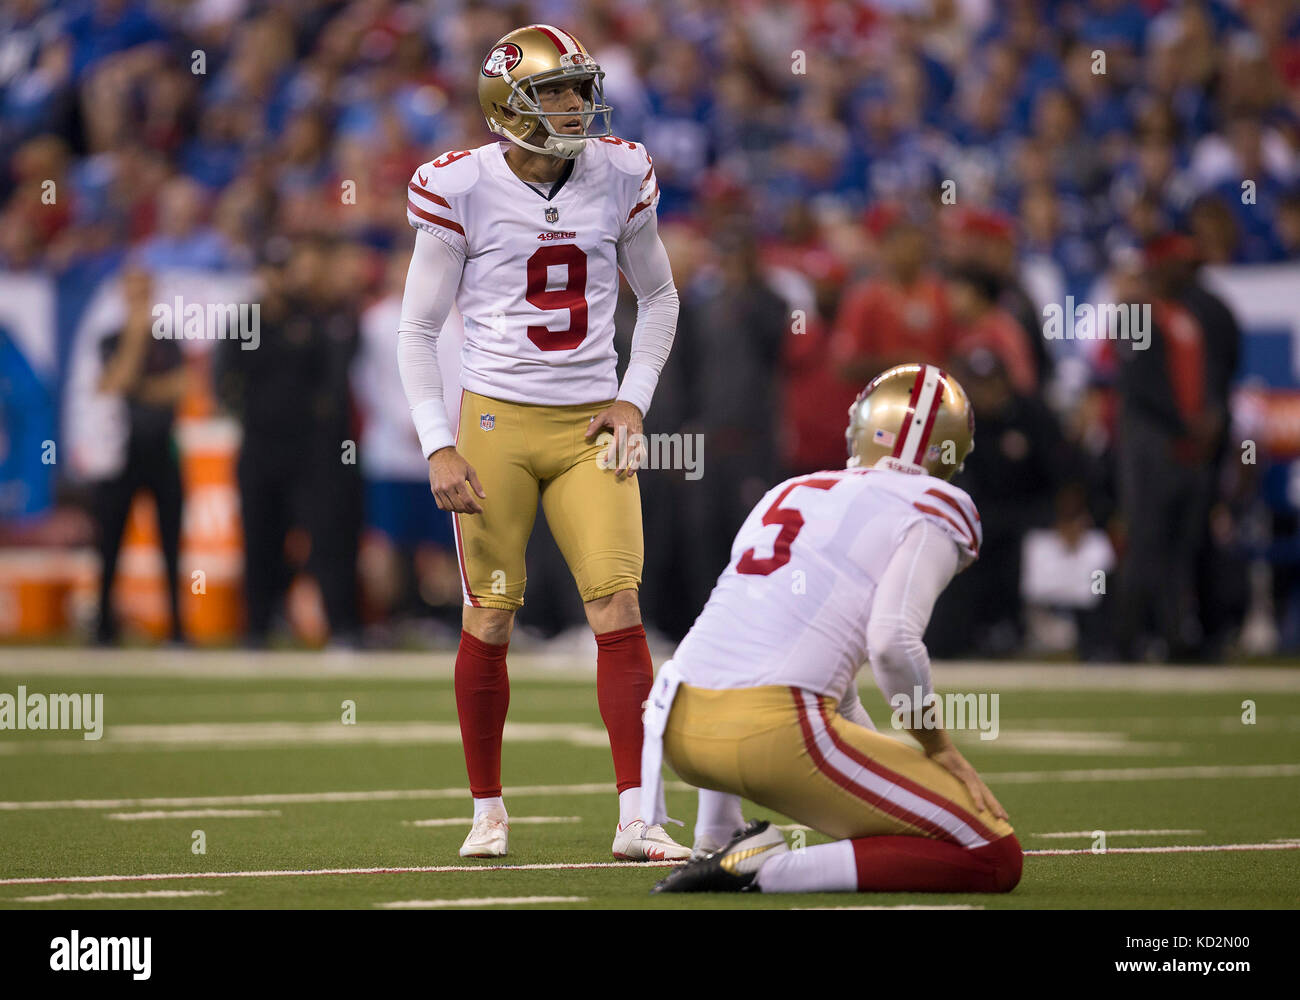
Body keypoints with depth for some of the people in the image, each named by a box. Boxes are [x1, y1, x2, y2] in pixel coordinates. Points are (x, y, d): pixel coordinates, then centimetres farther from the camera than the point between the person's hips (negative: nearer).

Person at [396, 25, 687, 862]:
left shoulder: (618, 178, 2)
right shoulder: (465, 189, -7)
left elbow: (659, 297, 17)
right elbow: (419, 330, 1)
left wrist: (635, 397, 4)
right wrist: (438, 447, -7)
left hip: (590, 427, 2)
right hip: (497, 417, -2)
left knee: (619, 608, -9)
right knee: (491, 618, 3)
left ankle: (637, 817, -7)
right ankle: (488, 810, 18)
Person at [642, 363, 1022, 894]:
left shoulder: (789, 494, 27)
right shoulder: (933, 511, 5)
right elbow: (892, 643, -12)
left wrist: (889, 771, 40)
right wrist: (937, 747, 4)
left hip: (680, 729, 7)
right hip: (775, 732, -7)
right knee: (994, 860, 0)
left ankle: (717, 837, 25)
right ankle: (768, 871, -11)